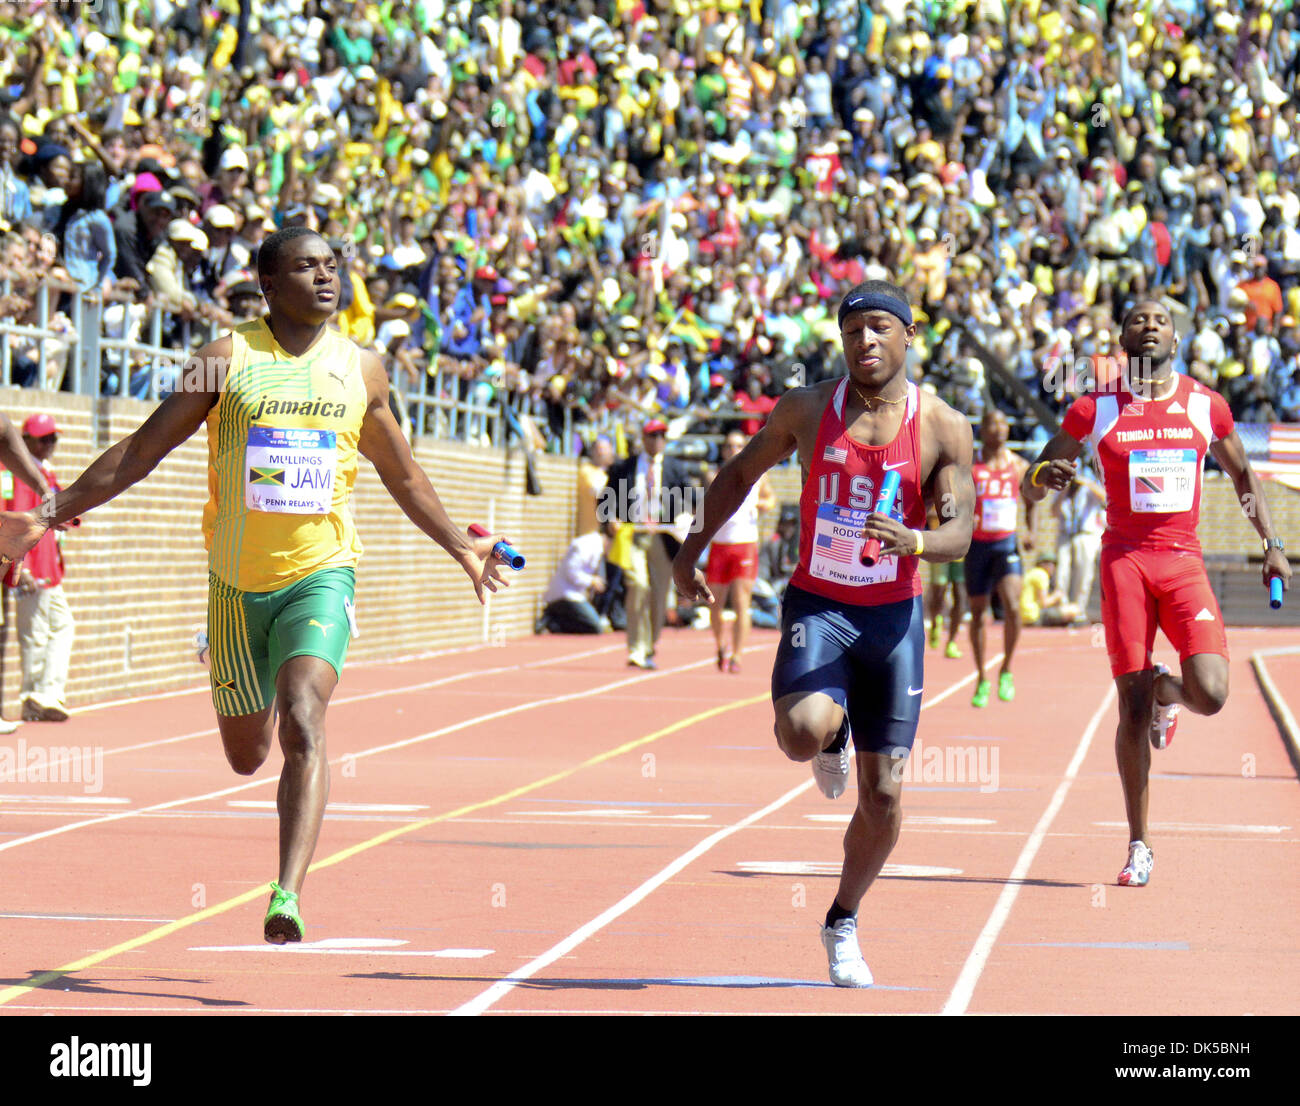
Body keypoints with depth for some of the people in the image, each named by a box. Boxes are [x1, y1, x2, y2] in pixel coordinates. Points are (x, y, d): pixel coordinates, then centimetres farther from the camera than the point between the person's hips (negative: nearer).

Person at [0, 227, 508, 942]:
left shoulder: (360, 370, 5)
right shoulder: (228, 358, -1)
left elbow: (402, 474, 21)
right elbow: (143, 448, 3)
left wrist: (459, 547, 26)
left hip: (320, 575, -1)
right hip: (237, 583, 1)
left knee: (303, 724, -24)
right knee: (247, 757, 11)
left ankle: (287, 896, -30)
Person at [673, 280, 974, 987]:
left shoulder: (942, 427, -4)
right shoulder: (806, 410, 0)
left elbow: (959, 534, -10)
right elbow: (740, 473, 16)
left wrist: (912, 542, -31)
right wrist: (694, 545, 7)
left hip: (894, 616, 0)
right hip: (817, 605, 0)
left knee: (882, 796, 2)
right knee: (804, 731, -31)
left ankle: (843, 923, 26)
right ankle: (829, 740, 9)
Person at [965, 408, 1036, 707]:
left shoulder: (1018, 466, 7)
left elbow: (1030, 501, 21)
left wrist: (1031, 532, 9)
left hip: (1007, 543, 0)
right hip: (977, 544, 0)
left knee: (1012, 607, -18)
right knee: (977, 613, 6)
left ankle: (1006, 670, 1)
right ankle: (982, 680, 20)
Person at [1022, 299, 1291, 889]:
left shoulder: (1206, 406, 7)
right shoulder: (1094, 410, 3)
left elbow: (1242, 474, 22)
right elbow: (1030, 489, 6)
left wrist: (1271, 542, 12)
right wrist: (1043, 475, -18)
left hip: (1184, 561, 1)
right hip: (1125, 559, -1)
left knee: (1210, 695, -16)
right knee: (1132, 708, -4)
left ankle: (1166, 689, 23)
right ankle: (1139, 844, 9)